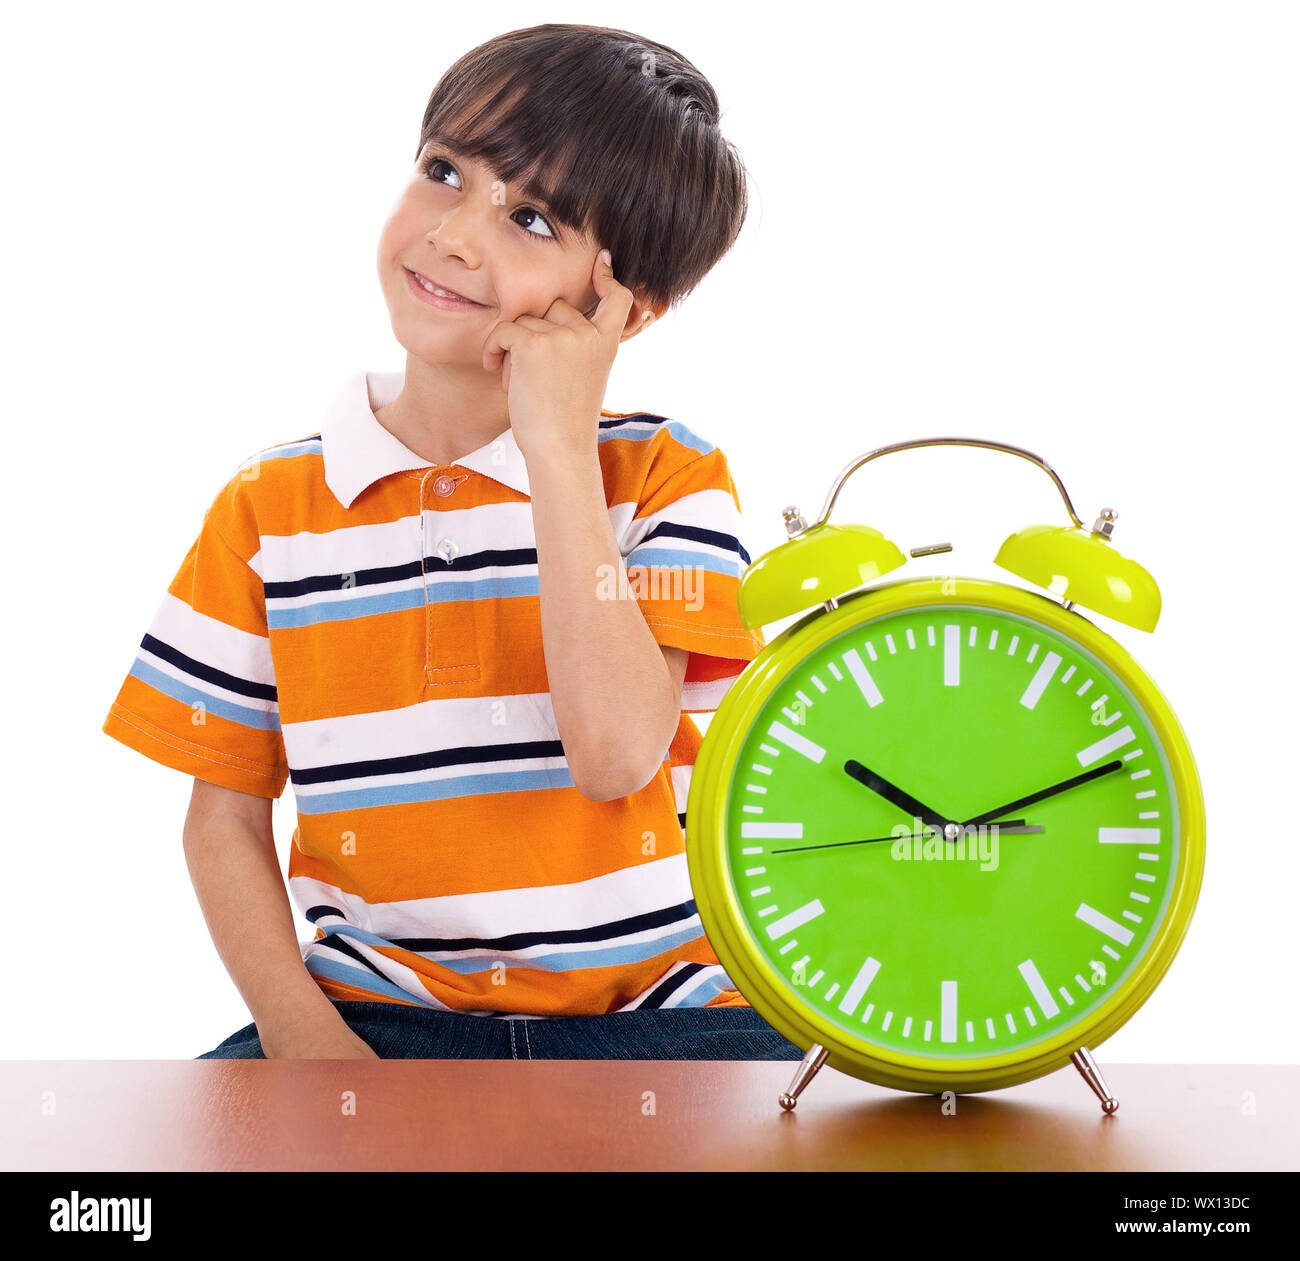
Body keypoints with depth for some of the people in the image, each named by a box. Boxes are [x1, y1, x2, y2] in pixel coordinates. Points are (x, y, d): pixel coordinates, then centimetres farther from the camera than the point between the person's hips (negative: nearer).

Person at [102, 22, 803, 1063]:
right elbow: (225, 816, 7)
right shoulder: (270, 506, 4)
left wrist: (557, 446, -14)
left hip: (653, 1010, -1)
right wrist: (298, 1027, -11)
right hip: (380, 1017, 1)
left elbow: (619, 753, -17)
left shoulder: (666, 475, -1)